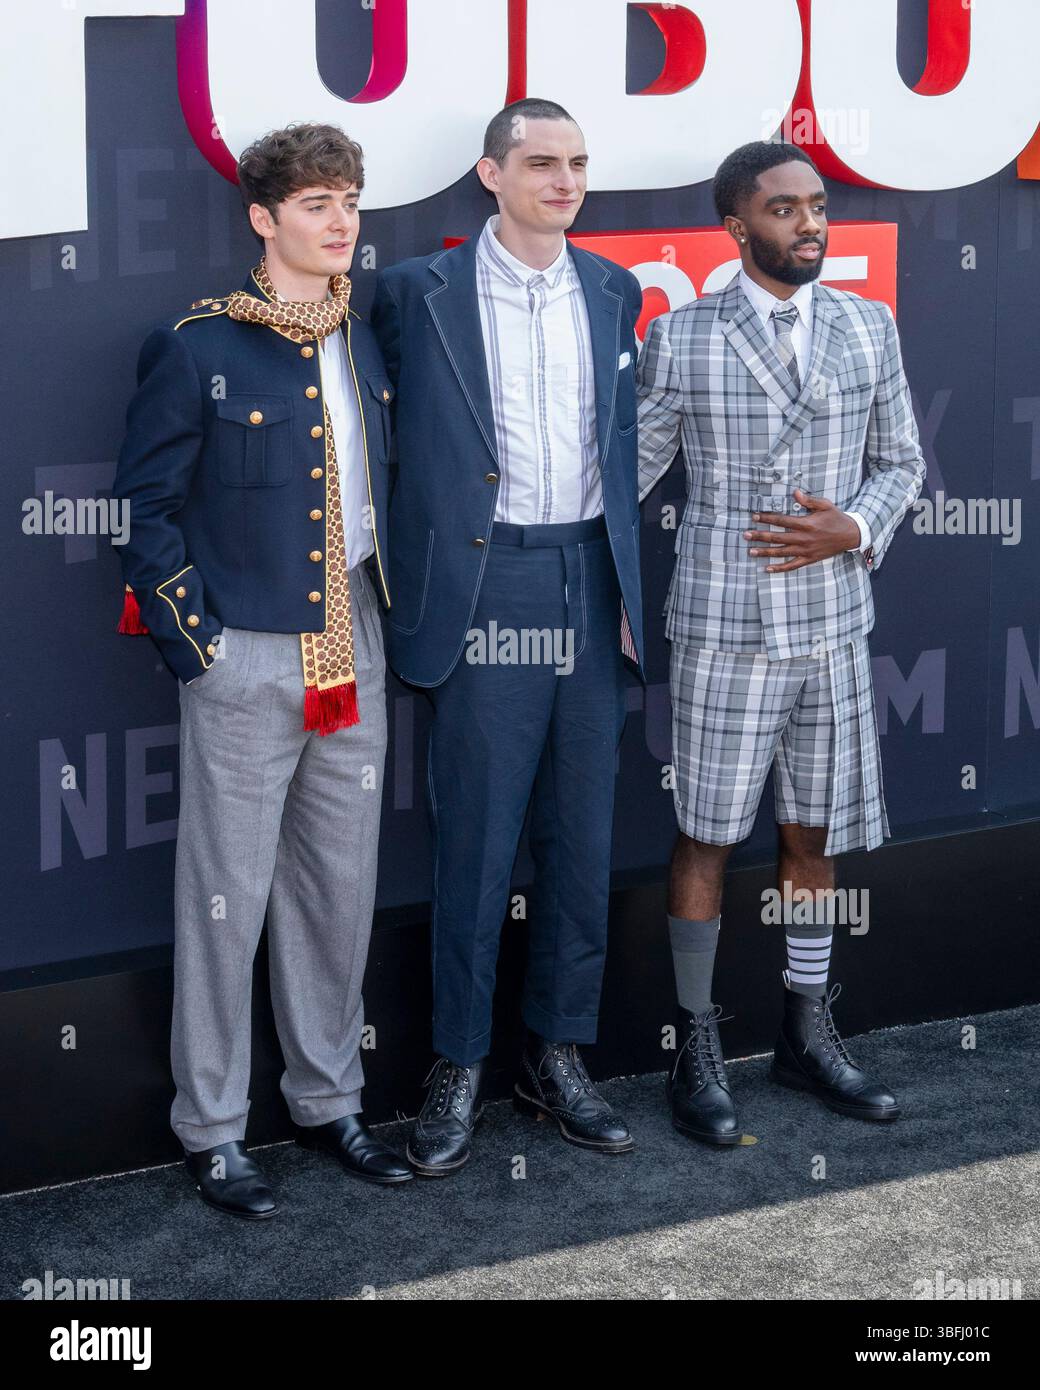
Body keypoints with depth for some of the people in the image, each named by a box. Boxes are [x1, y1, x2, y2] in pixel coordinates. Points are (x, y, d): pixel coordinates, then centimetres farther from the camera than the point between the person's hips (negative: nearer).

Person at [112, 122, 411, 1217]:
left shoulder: (365, 341, 9)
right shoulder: (197, 347, -8)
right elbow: (145, 507, -5)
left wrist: (385, 614, 10)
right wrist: (196, 646, -9)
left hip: (350, 653, 6)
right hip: (246, 660, -5)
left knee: (340, 888, 12)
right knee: (227, 896, 2)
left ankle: (327, 1101, 26)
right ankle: (211, 1129, 14)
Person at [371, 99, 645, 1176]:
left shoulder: (612, 291, 11)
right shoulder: (419, 293, -2)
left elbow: (623, 443, 14)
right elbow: (384, 433, 2)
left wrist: (628, 586, 9)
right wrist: (417, 592, -3)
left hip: (591, 582, 4)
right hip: (485, 590, -4)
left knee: (581, 836, 10)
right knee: (474, 837, 0)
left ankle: (557, 1056, 22)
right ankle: (458, 1068, 14)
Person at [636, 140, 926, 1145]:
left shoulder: (869, 328, 6)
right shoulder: (680, 338, -4)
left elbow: (900, 460, 11)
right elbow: (627, 469, 2)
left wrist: (854, 528, -8)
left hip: (834, 626, 4)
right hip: (722, 631, -4)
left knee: (815, 835, 13)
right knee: (708, 837, 3)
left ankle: (807, 1034, 27)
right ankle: (697, 1049, 16)